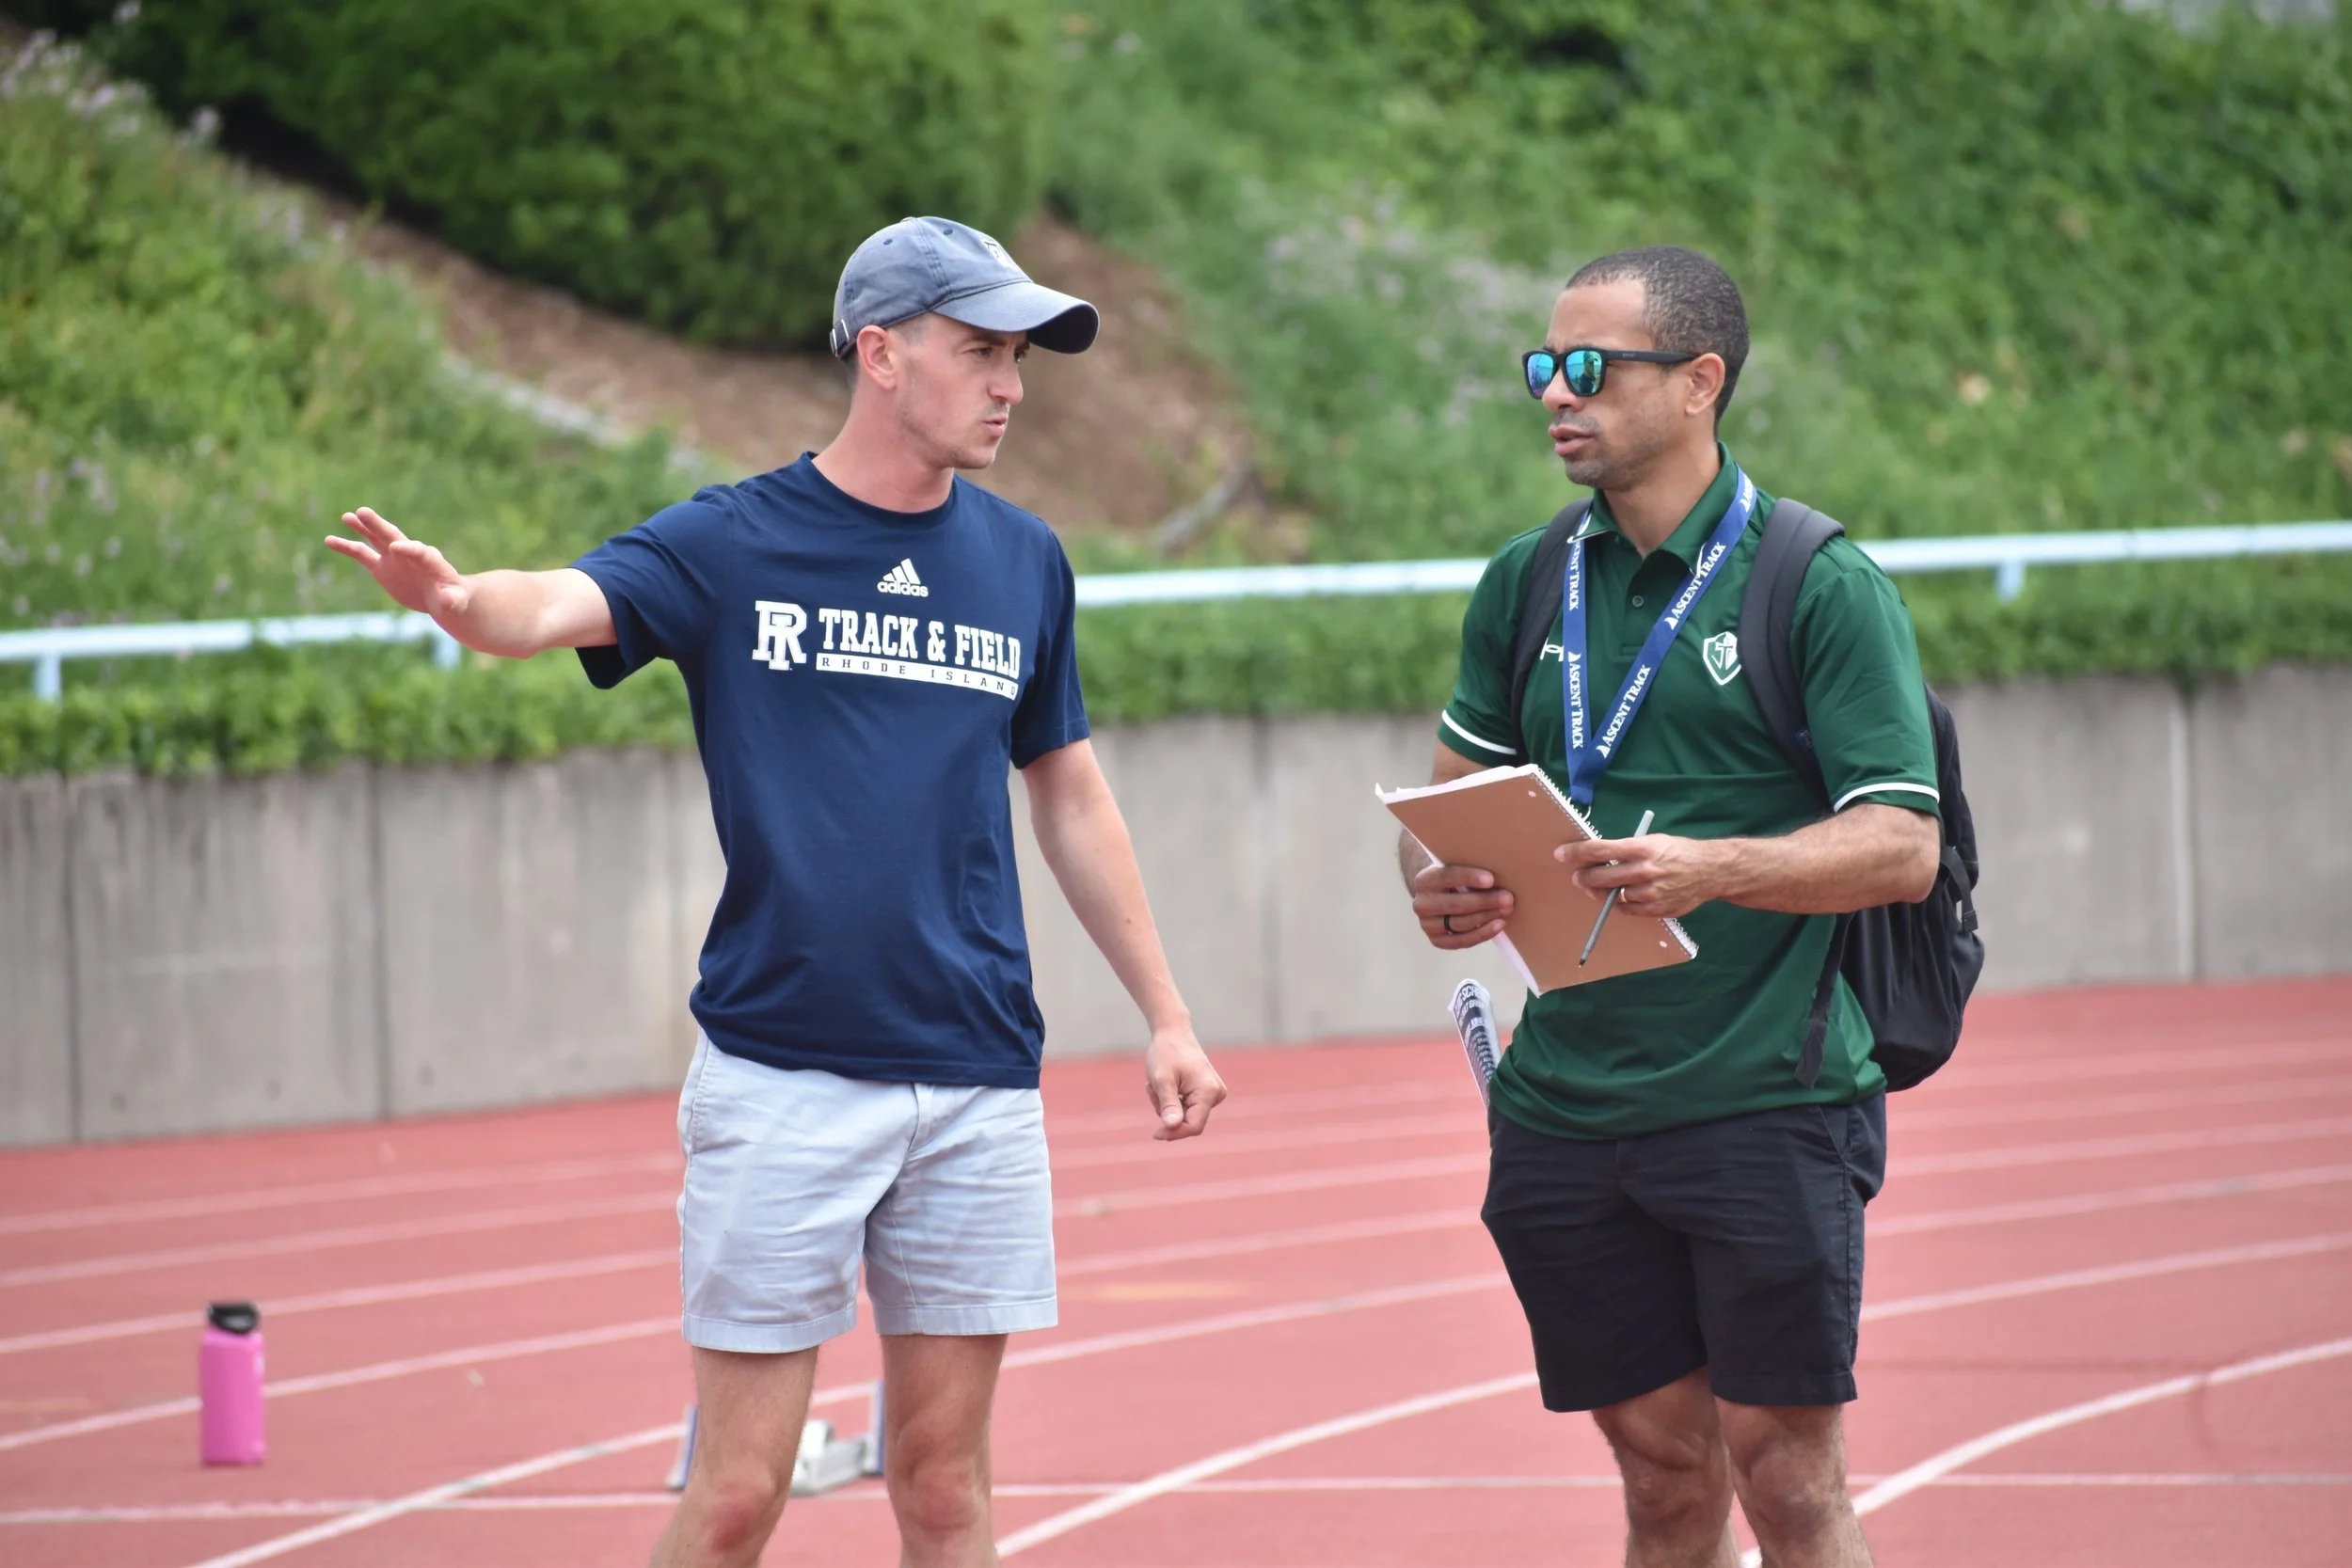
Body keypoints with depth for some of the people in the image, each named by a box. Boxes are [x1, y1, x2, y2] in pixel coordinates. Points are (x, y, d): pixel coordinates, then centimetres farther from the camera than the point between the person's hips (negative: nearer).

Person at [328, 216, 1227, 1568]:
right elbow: (556, 604, -20)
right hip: (781, 1076, -3)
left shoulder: (1024, 563, 10)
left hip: (977, 1086, 4)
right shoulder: (731, 543, -2)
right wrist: (458, 596, -43)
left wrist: (1167, 1015, 19)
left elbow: (1071, 797, 21)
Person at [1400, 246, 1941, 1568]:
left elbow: (1901, 845, -11)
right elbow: (1458, 782, 19)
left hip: (1767, 1100, -5)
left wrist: (1711, 870, -28)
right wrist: (1440, 882, -5)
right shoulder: (1527, 582, 11)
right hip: (1567, 1103, 5)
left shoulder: (1824, 586, -6)